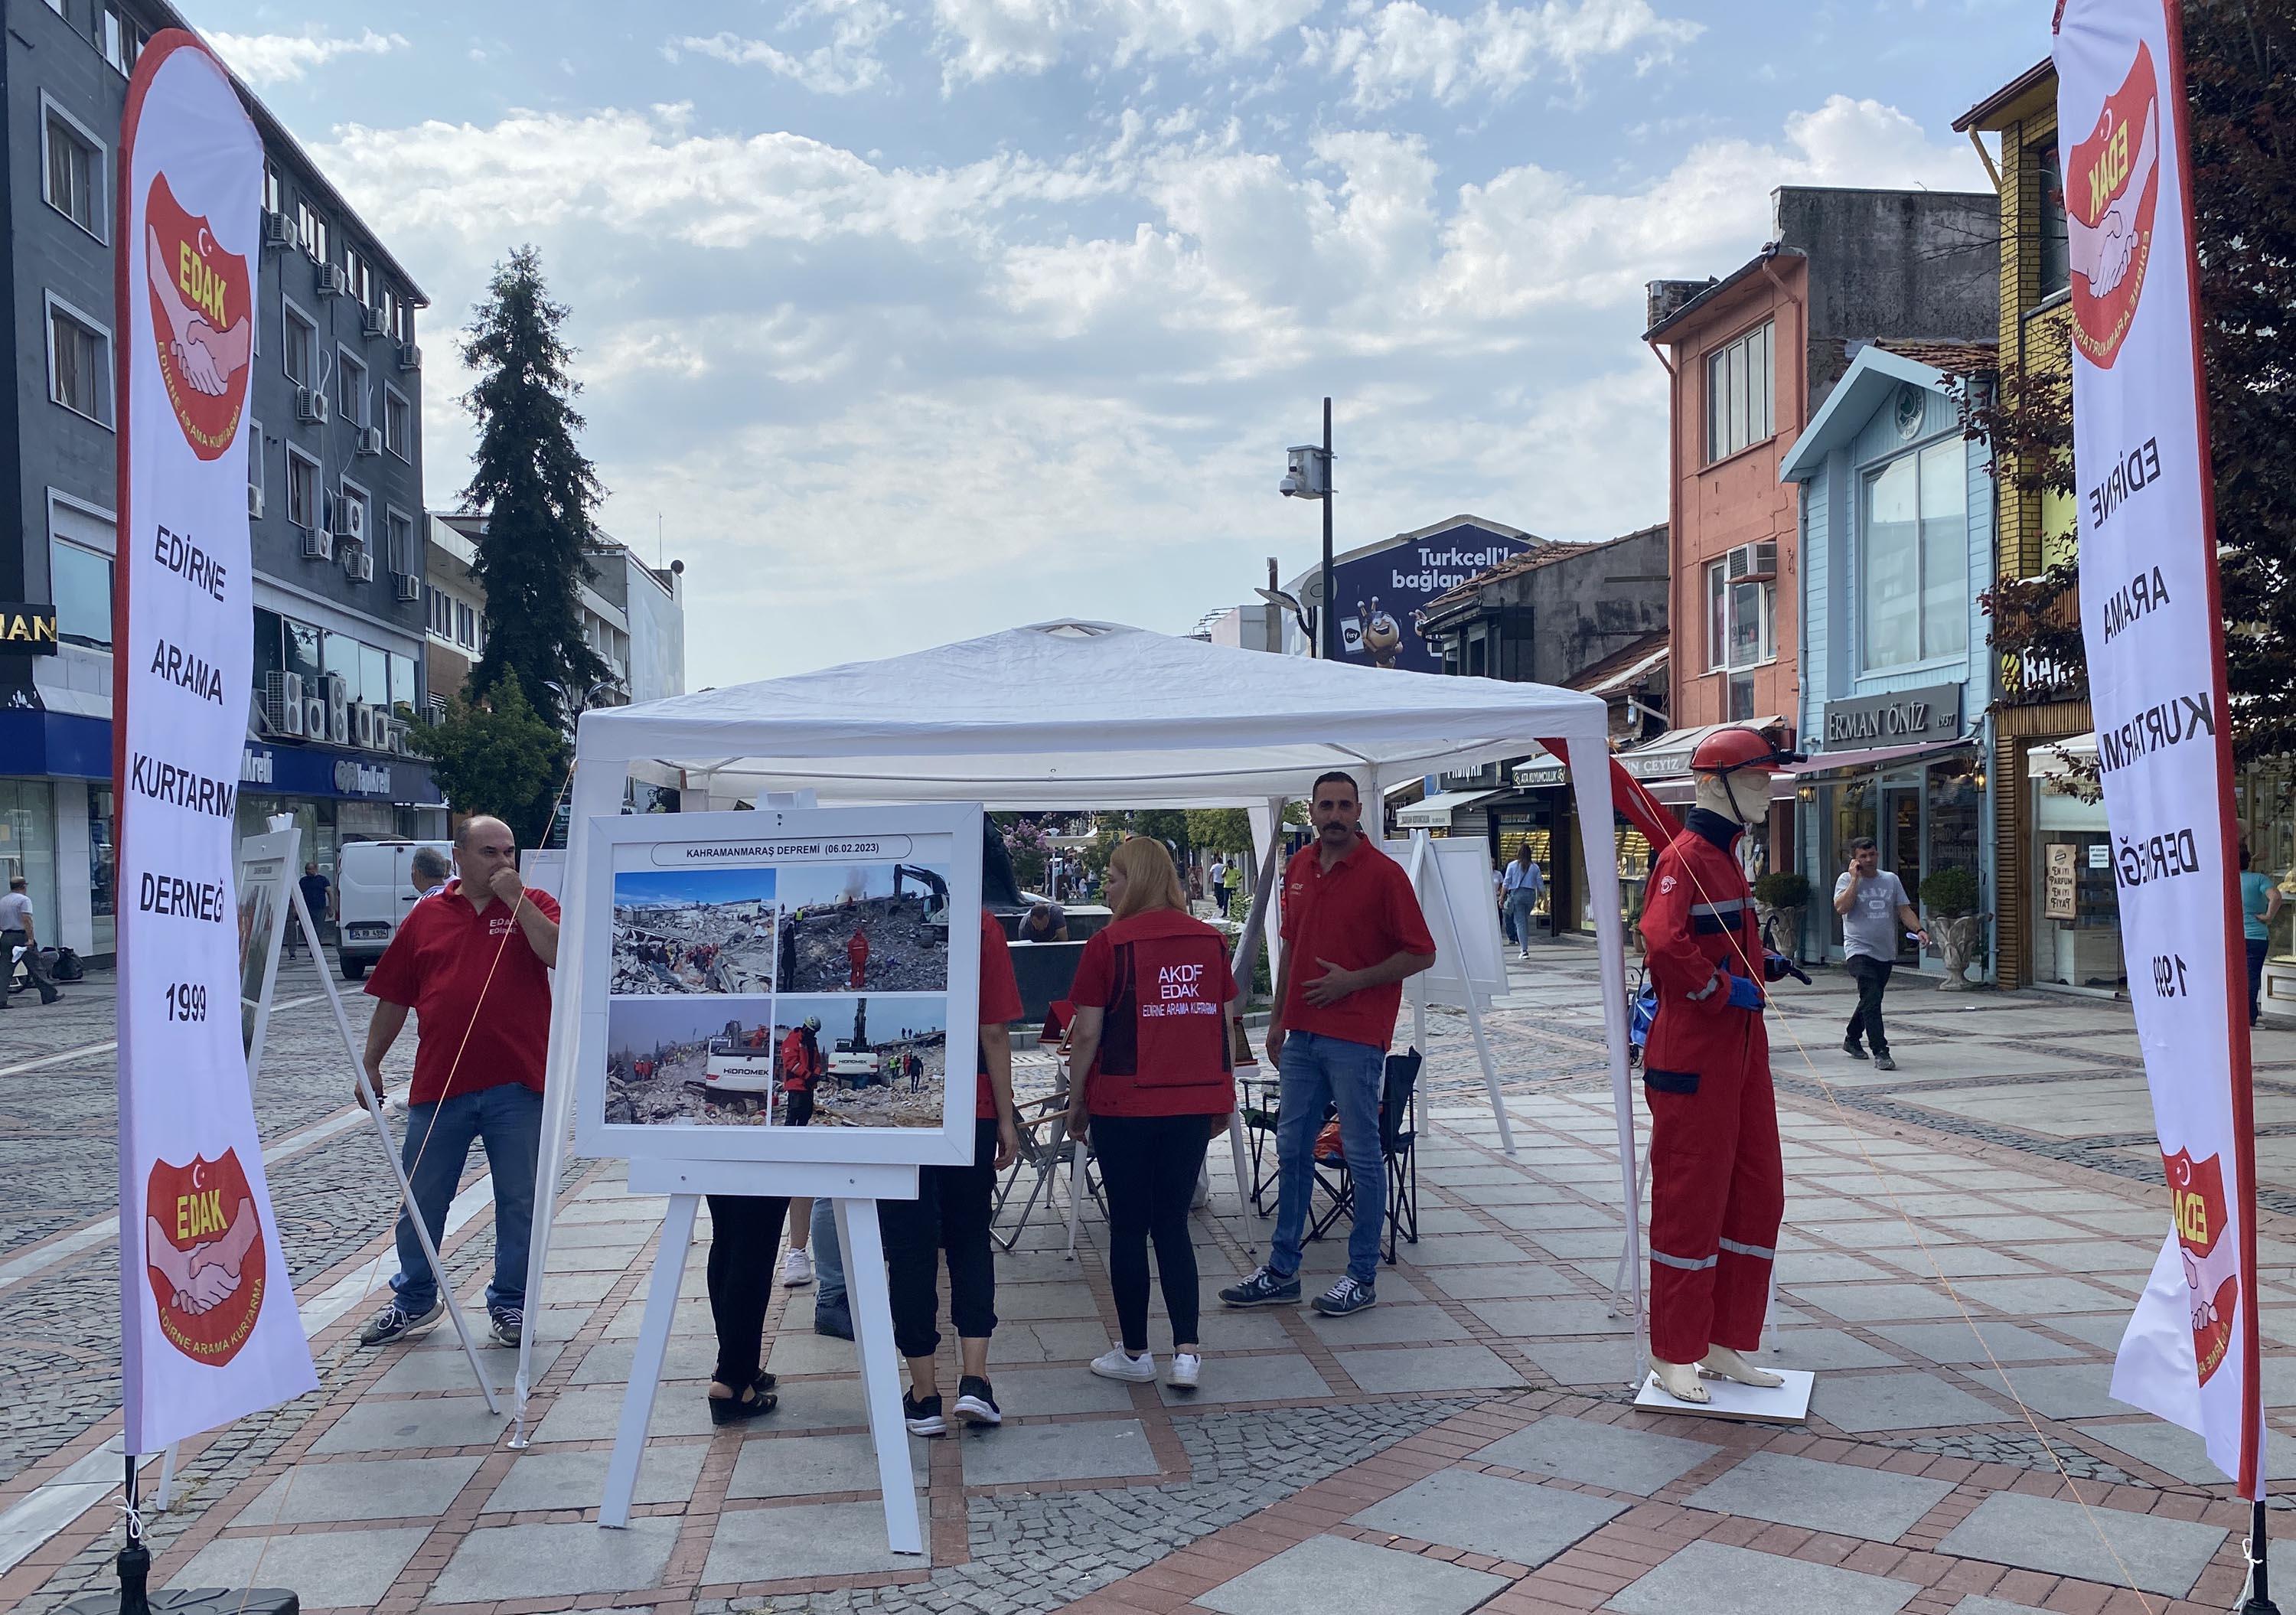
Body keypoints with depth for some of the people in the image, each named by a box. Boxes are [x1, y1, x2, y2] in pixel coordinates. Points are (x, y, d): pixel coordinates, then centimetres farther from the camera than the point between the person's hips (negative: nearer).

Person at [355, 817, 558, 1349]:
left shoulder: (533, 906, 3)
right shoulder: (425, 917, 8)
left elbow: (561, 955, -17)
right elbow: (393, 998, 12)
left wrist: (516, 899, -15)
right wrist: (370, 1064, 11)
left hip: (516, 1085, -2)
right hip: (439, 1083, 2)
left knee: (519, 1201, 6)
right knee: (421, 1201, 11)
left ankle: (509, 1303, 20)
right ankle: (414, 1300, 29)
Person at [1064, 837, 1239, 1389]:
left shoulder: (1108, 945, -9)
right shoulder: (1211, 940, 3)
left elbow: (1087, 1034, -8)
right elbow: (1225, 1023, 9)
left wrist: (1076, 1103, 3)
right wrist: (1221, 1096, 19)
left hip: (1125, 1103, -4)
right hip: (1195, 1103, 4)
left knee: (1128, 1228, 8)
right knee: (1173, 1225, 12)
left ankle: (1134, 1352, 17)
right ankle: (1187, 1350, 5)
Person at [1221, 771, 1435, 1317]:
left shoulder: (1383, 873, -10)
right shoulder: (1299, 867, 10)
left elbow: (1421, 953, -9)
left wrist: (1352, 981, -15)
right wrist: (1278, 1018, 17)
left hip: (1356, 1037, -7)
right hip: (1302, 1034, 7)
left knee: (1362, 1153, 2)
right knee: (1292, 1149, 11)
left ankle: (1362, 1275, 13)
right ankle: (1281, 1270, 20)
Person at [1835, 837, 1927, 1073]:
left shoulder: (1891, 880, 11)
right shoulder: (1847, 879, -2)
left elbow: (1904, 909, 11)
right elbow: (1841, 908, -17)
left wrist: (1918, 929, -7)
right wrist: (1855, 878, -14)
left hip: (1886, 953, 6)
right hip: (1860, 950, -6)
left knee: (1871, 1000, 17)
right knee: (1872, 1001, -17)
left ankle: (1851, 1039, 37)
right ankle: (1881, 1053, -19)